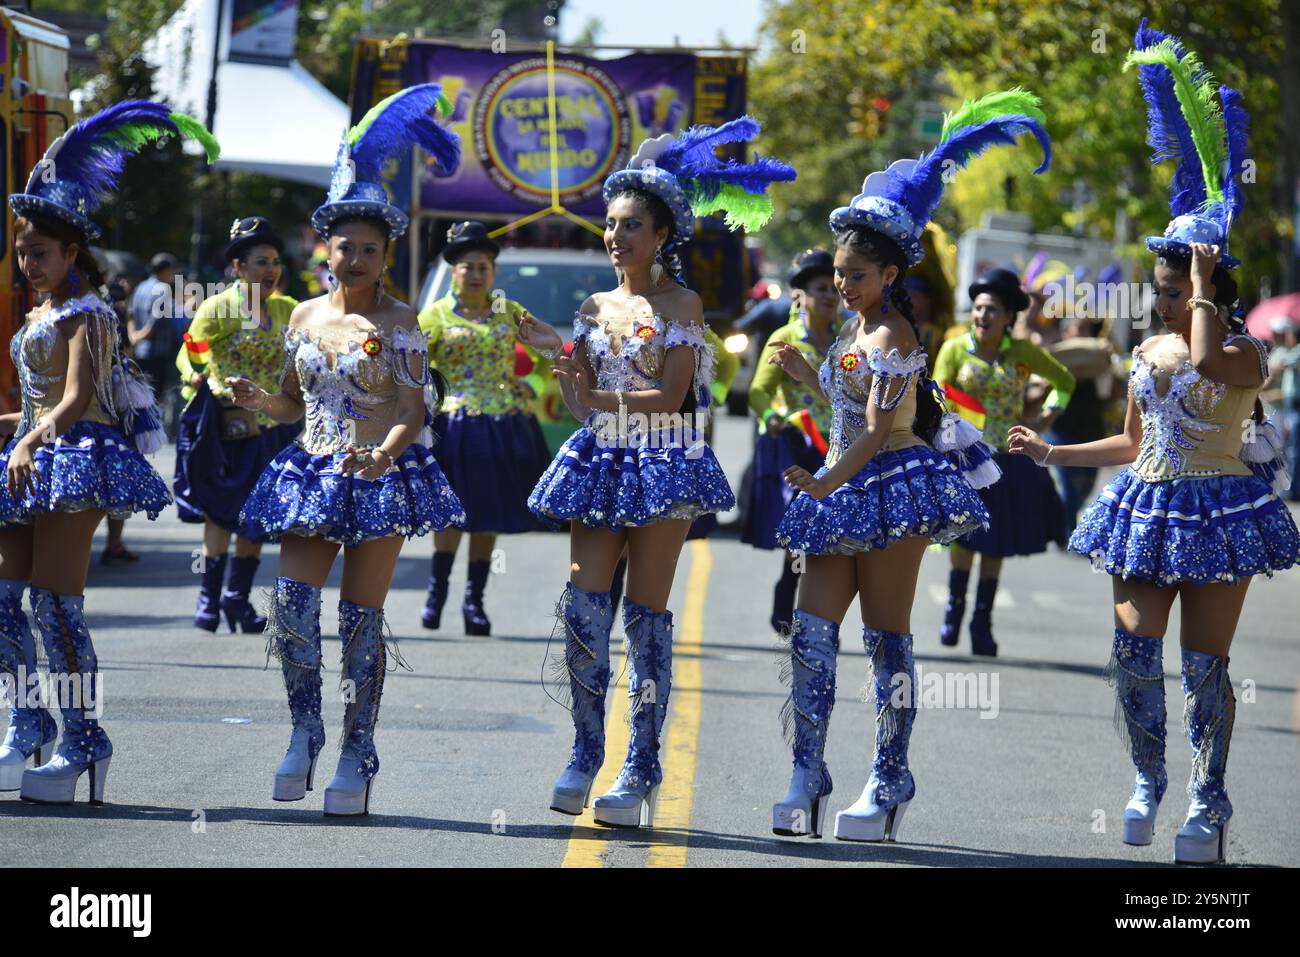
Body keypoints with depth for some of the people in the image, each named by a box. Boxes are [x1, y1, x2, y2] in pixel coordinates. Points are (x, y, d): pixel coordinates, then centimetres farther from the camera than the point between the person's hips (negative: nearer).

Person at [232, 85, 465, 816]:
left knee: (362, 617, -1)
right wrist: (257, 399, -4)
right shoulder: (306, 317, 9)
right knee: (292, 603, -10)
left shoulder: (399, 322, -4)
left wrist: (385, 453, -28)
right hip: (314, 472, 4)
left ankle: (358, 757, 6)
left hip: (380, 477, -4)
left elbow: (415, 407, -9)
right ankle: (305, 730, 9)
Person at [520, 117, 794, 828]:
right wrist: (557, 352, -5)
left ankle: (641, 773, -1)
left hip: (662, 466, -5)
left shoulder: (682, 304, -1)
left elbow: (672, 395, -11)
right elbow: (582, 404, 10)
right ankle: (586, 755, 7)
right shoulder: (595, 308, 13)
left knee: (647, 615, -3)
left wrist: (602, 398, -17)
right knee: (583, 607, -4)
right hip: (600, 464, 5)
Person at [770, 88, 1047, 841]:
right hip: (847, 494, 9)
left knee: (887, 638, -1)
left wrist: (827, 483, -32)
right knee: (812, 632, -1)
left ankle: (889, 784, 6)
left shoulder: (892, 338, -14)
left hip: (892, 490, -9)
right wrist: (807, 375, 24)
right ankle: (808, 779, -3)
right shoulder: (857, 330, 14)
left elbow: (878, 432, -22)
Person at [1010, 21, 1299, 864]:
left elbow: (1208, 360, -34)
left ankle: (1210, 805, 6)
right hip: (1149, 509, 6)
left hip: (1218, 510, -6)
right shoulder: (1148, 354, 10)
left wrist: (1206, 288, -22)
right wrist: (1055, 453, 19)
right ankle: (1148, 783, 16)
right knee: (1134, 652, -1)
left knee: (1206, 662, -3)